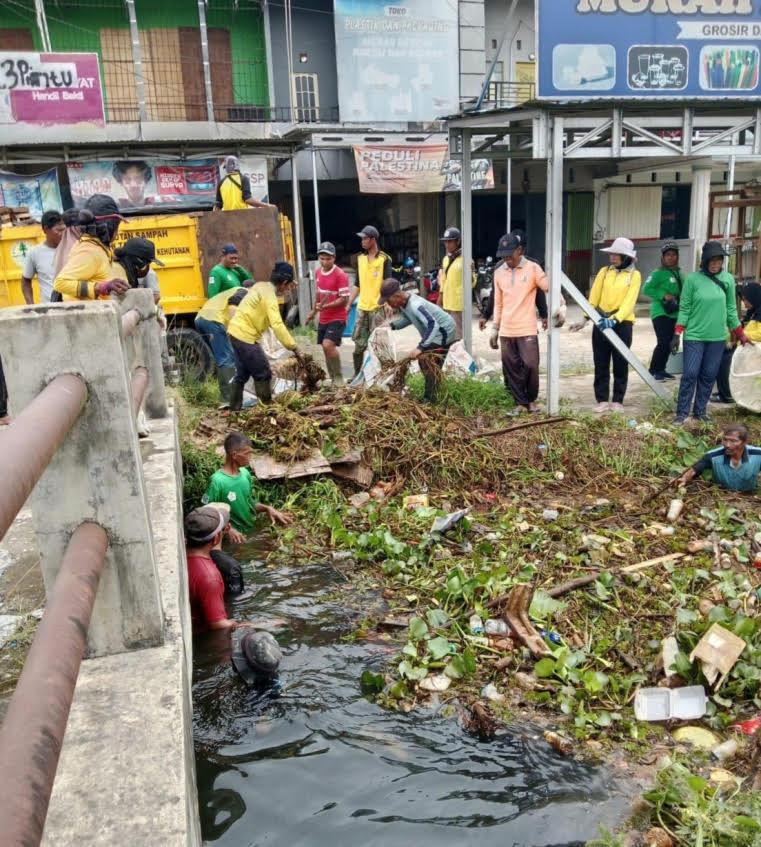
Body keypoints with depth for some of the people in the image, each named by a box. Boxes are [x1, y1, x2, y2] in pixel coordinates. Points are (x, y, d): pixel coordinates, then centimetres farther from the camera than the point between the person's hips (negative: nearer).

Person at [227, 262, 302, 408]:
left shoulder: (260, 286, 9)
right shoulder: (269, 296, -19)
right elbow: (277, 325, -28)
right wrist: (293, 347, -28)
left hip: (236, 332, 10)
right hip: (245, 336, -10)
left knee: (242, 374, 17)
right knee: (263, 374, -1)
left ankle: (234, 409, 24)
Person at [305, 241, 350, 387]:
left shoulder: (340, 275, -17)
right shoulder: (318, 272, 6)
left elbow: (344, 299, -20)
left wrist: (325, 306, -27)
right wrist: (314, 311, 26)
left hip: (337, 318, -8)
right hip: (323, 319, 8)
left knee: (328, 345, -23)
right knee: (325, 348, 12)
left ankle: (339, 378, -7)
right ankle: (333, 379, 27)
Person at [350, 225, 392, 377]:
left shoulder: (384, 259, -4)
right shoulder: (360, 259, 12)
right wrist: (348, 304, 12)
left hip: (378, 307, -5)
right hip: (362, 307, 5)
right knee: (358, 343, 7)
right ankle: (357, 374, 18)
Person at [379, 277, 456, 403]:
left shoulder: (415, 306, -36)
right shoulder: (403, 302, -7)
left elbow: (433, 325, -43)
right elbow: (407, 318, 11)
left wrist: (420, 347, -47)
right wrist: (392, 325, -5)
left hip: (444, 330, -10)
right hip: (435, 331, 10)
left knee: (431, 365, -11)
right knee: (424, 361, 16)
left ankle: (429, 400, -4)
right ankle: (430, 395, 27)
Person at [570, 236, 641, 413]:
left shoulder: (634, 275, -2)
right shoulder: (604, 271, 6)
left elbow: (629, 302, -12)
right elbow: (593, 298, 3)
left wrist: (614, 319, -26)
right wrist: (584, 319, -6)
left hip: (622, 324, -3)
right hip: (601, 322, 3)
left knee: (620, 364, 5)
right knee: (601, 364, 4)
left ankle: (618, 401, 14)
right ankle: (602, 400, 11)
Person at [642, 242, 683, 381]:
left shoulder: (679, 273, 11)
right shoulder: (658, 273, -10)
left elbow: (683, 291, 23)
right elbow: (646, 289, -15)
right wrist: (664, 296, -21)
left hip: (674, 314, 8)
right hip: (661, 313, -8)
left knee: (668, 343, 12)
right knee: (663, 343, -14)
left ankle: (661, 369, 22)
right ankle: (653, 371, -3)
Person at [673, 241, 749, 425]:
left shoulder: (728, 279, 3)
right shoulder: (693, 279, -6)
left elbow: (731, 309, 10)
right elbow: (684, 308, -2)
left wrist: (740, 334, 11)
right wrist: (677, 334, -6)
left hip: (717, 338, 3)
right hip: (694, 336, -3)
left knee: (709, 376, 7)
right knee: (690, 374, -5)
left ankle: (700, 411, 18)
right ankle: (682, 412, 4)